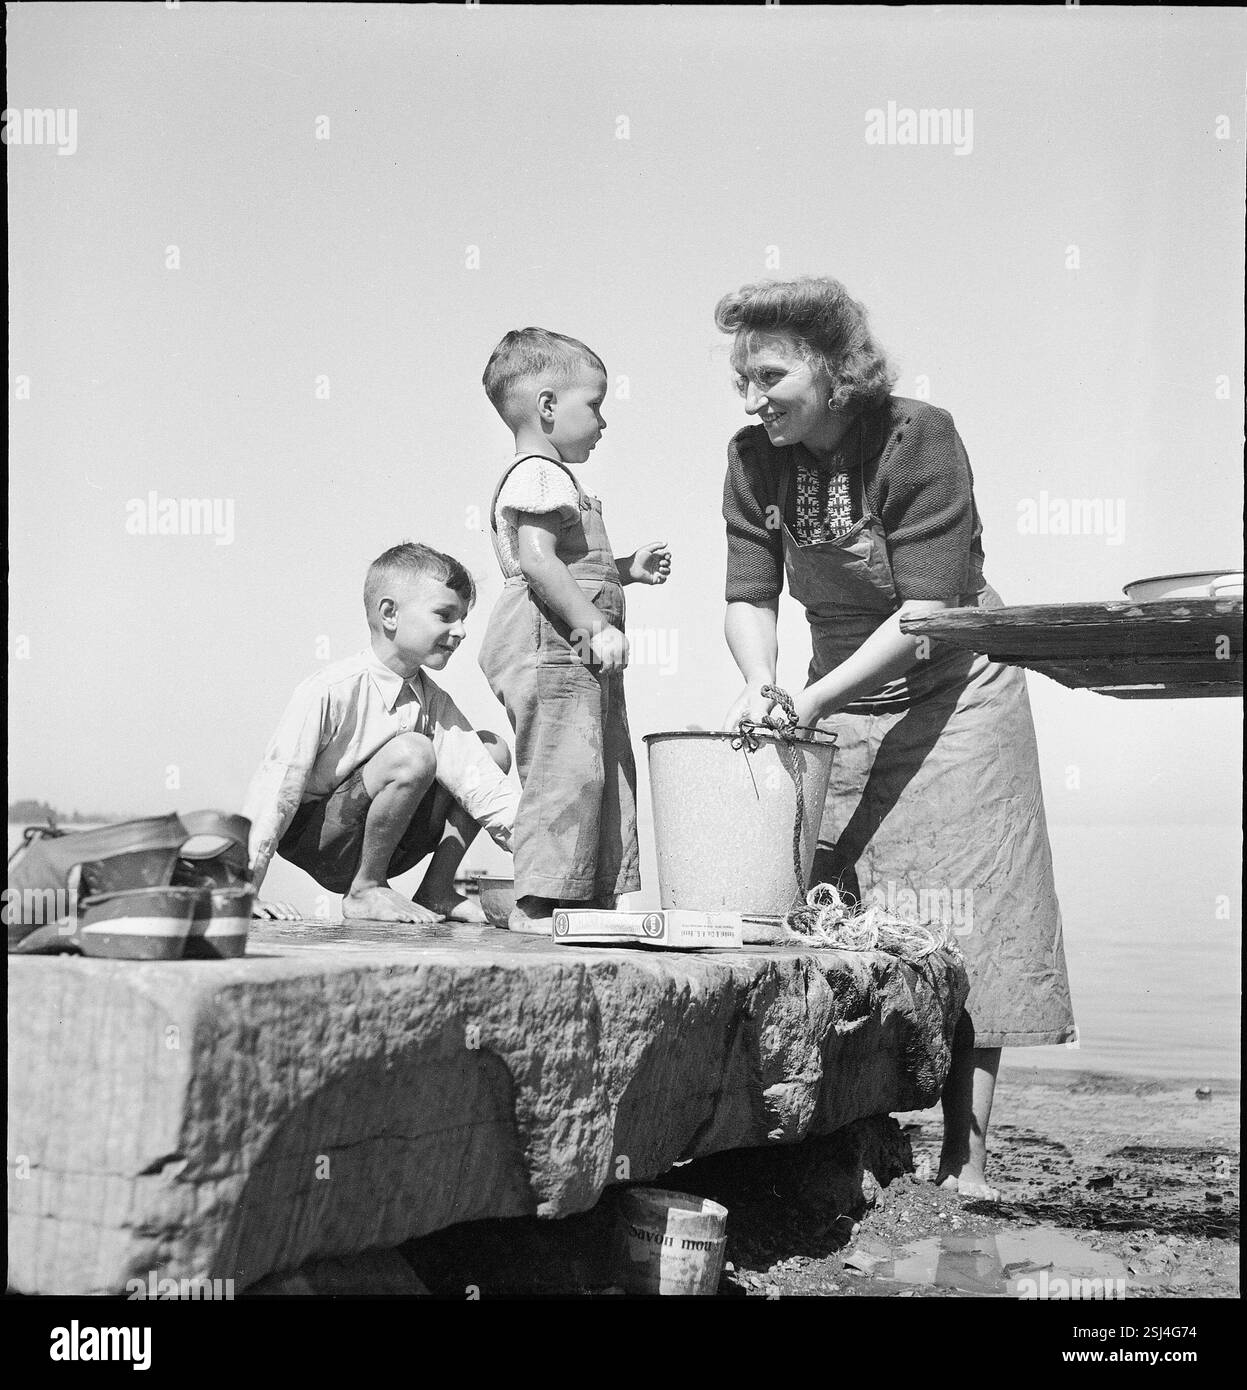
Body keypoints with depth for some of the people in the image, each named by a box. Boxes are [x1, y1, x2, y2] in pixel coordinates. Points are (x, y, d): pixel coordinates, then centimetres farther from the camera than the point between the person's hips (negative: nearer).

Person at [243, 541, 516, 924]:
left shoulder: (435, 702, 2)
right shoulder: (330, 690, -18)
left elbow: (479, 782, -4)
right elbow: (277, 785, -20)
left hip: (388, 847, 7)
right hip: (315, 844, -7)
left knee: (493, 750, -2)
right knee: (412, 753, -31)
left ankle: (436, 891, 1)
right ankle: (365, 890, -14)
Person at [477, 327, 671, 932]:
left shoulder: (543, 477, 24)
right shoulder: (539, 474, -10)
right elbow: (537, 562, -22)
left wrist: (626, 569, 20)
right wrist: (595, 627, -24)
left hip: (576, 653, 11)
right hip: (550, 646, -11)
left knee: (610, 773, 12)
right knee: (567, 772, -12)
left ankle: (606, 894, 17)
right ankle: (538, 902, -9)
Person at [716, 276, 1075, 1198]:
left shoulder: (918, 440, -19)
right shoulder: (755, 460, -3)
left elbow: (928, 611, -22)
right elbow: (750, 595, -2)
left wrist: (812, 701, -27)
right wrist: (760, 687, -23)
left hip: (951, 694, -5)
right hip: (840, 709, 5)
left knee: (961, 924, -5)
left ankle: (966, 1159, -2)